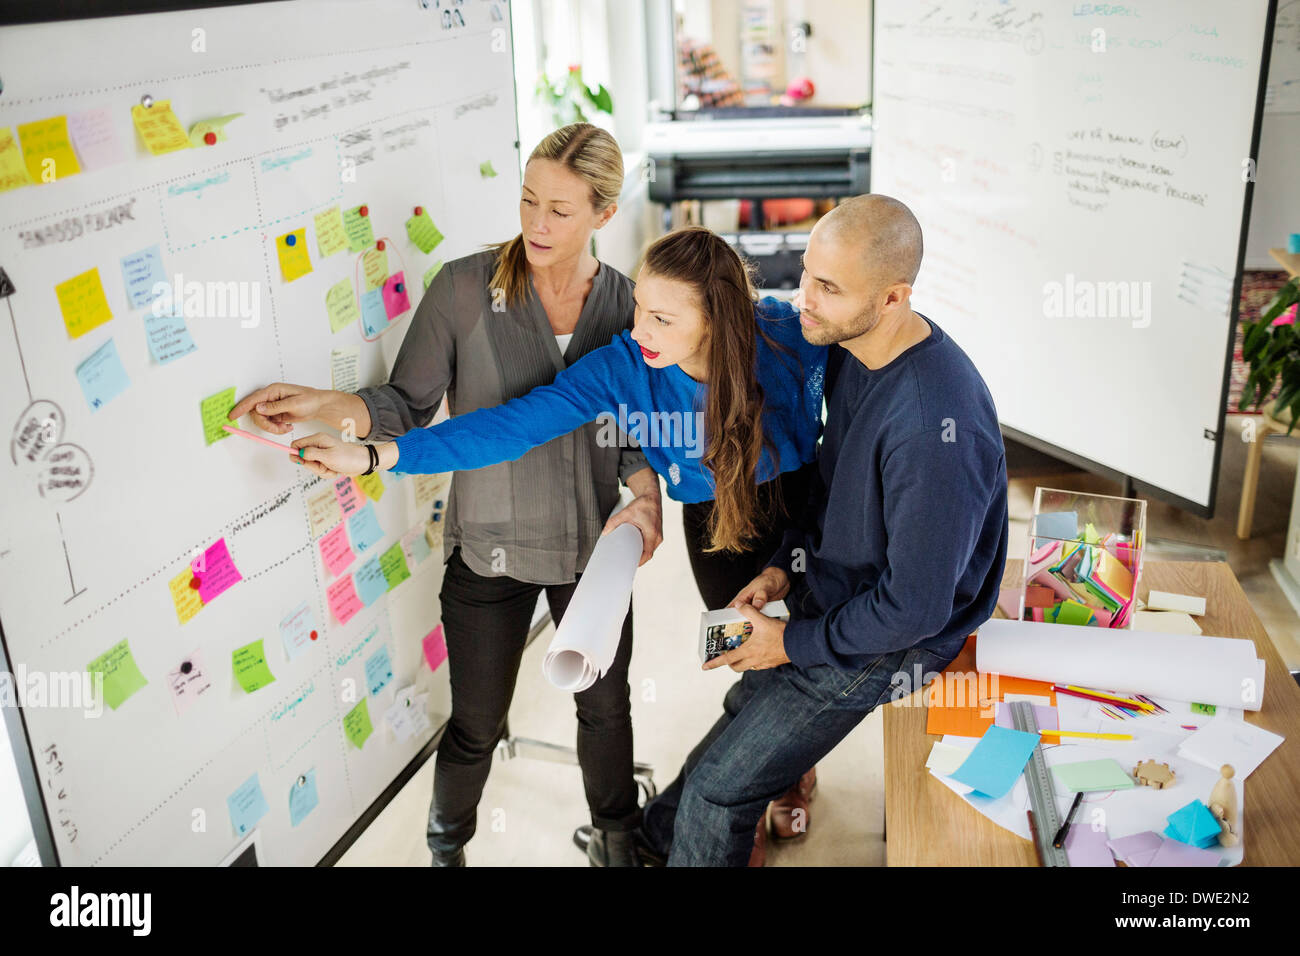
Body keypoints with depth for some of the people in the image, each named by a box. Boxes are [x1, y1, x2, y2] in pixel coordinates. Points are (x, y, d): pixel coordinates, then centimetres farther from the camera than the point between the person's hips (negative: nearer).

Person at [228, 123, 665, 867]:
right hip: (490, 550, -2)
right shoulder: (465, 289, -14)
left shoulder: (625, 305, -6)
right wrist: (324, 405, -28)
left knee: (606, 704, 20)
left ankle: (617, 836, 49)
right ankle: (448, 846, 45)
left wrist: (646, 496, -15)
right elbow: (408, 408, -10)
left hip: (593, 546, 2)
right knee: (477, 724, 13)